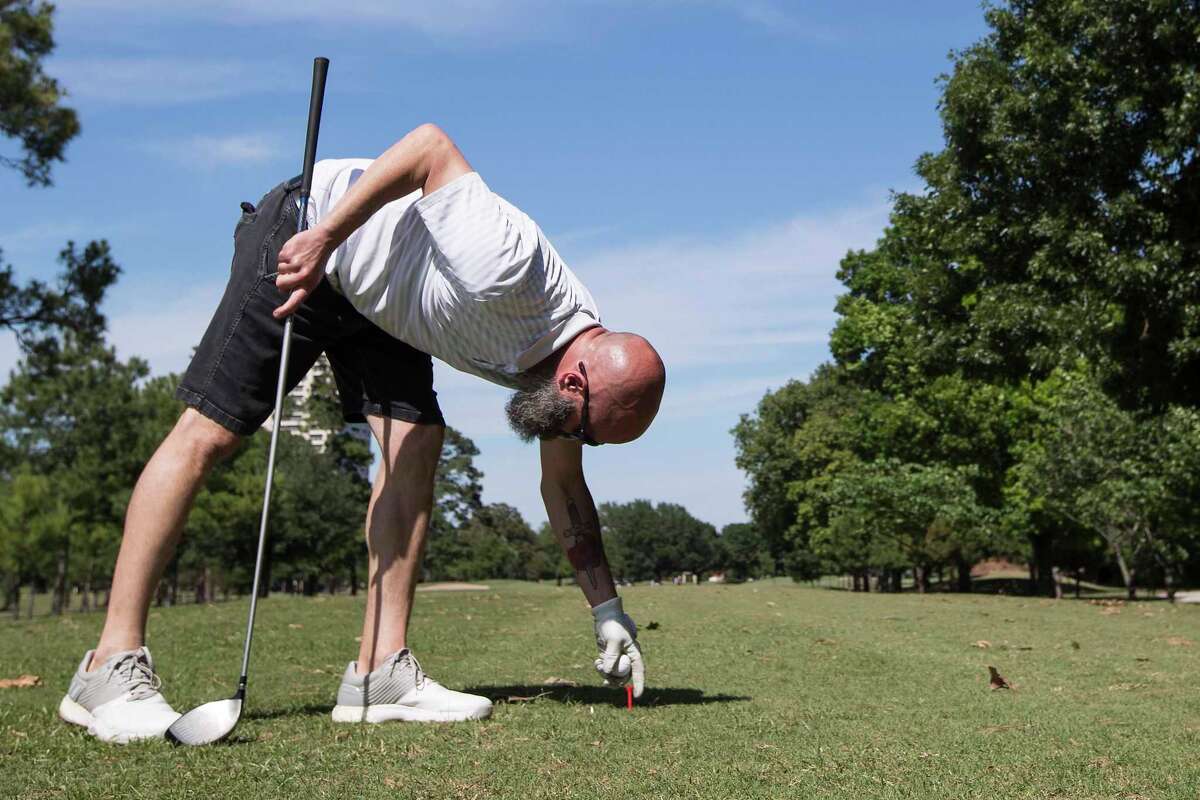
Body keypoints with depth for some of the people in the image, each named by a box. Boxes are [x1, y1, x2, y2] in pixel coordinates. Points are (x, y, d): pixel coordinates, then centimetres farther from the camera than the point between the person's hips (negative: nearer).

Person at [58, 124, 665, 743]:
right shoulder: (509, 269, -34)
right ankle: (112, 666, -8)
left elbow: (564, 488, 3)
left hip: (376, 306, 7)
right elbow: (432, 146, -32)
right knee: (210, 431, -11)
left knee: (417, 445, -12)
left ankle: (380, 672, -10)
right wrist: (323, 241, -35)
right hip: (304, 239, -7)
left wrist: (608, 612, 2)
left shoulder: (586, 353, -8)